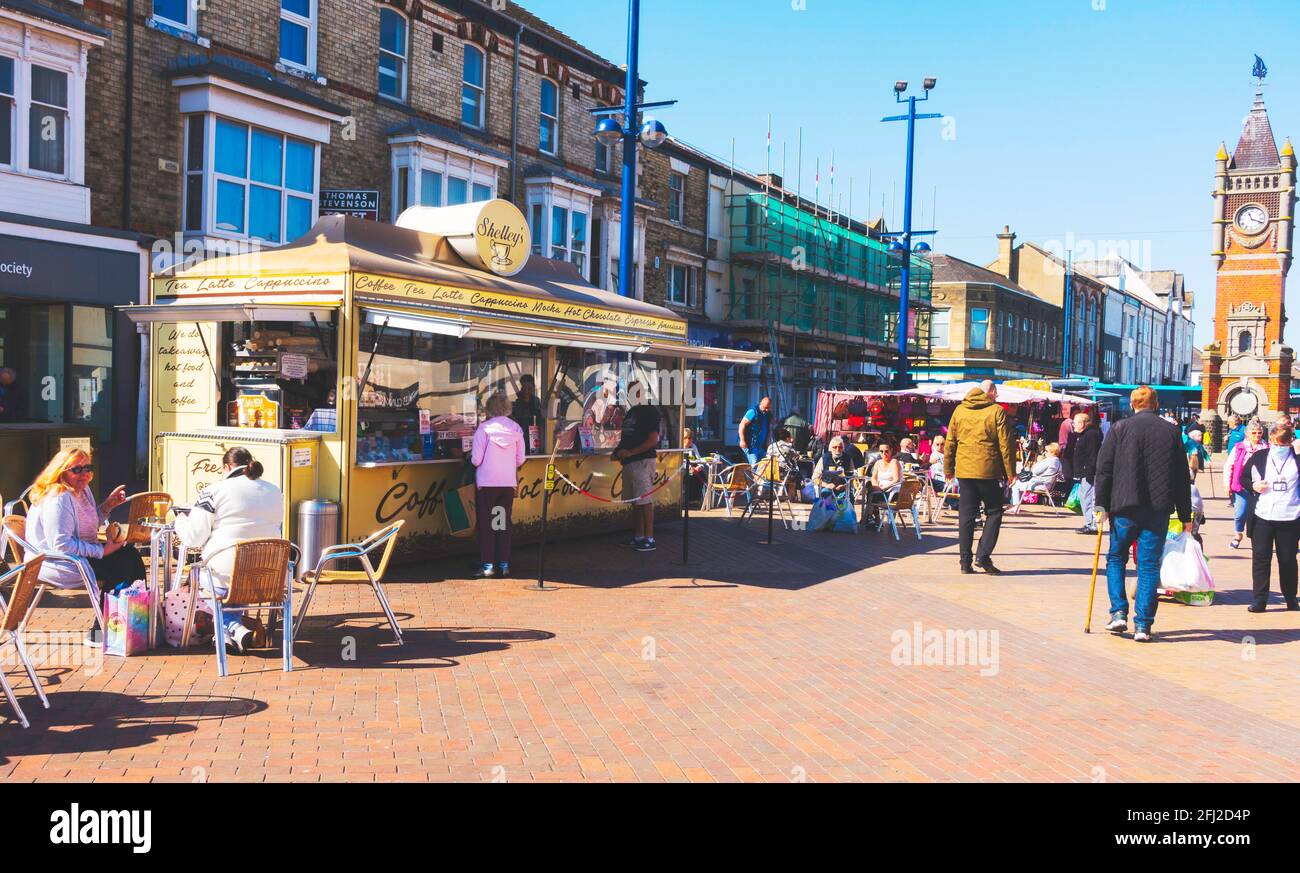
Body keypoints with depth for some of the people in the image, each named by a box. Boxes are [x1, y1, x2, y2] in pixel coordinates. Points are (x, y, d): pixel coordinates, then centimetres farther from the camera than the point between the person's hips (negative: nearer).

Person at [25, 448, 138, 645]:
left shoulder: (81, 490, 10)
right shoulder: (58, 499, -22)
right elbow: (61, 545, -28)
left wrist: (108, 505, 8)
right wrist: (102, 550, -24)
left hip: (79, 556, 10)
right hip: (57, 565, -10)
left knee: (130, 555, -1)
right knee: (124, 564, -18)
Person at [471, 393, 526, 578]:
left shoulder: (484, 428, -10)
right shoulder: (516, 428, 1)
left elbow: (476, 460, -11)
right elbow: (520, 460, 4)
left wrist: (472, 456, 11)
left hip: (487, 483, -3)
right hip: (509, 483, 3)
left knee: (486, 524, 4)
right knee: (504, 524, 12)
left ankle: (487, 566, 2)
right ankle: (504, 565, 12)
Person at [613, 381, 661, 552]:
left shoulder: (649, 412, -10)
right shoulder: (631, 413, 17)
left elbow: (653, 440, -16)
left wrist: (630, 452, -18)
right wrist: (618, 452, 9)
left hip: (643, 461, -9)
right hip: (629, 462, 9)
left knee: (645, 500, -8)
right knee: (636, 501, 12)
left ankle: (649, 539, -5)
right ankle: (638, 537, 18)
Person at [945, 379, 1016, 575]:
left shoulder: (959, 410, 9)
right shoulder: (997, 411, -3)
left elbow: (950, 442, 12)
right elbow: (1006, 444, -5)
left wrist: (948, 468, 19)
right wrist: (1010, 472, 0)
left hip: (964, 471, 4)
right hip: (988, 471, -4)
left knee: (966, 516, 7)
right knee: (994, 513, 8)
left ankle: (965, 562, 7)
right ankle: (983, 556, -4)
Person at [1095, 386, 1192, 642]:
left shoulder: (1120, 428, -1)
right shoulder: (1171, 431, 5)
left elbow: (1104, 469, -4)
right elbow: (1183, 477, 7)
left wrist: (1102, 505, 0)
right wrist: (1185, 515, 12)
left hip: (1125, 506, -1)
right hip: (1159, 509, 1)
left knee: (1116, 558, 16)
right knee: (1150, 565, 5)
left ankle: (1119, 613, 6)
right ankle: (1143, 625, 4)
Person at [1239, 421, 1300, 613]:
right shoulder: (1258, 457, 6)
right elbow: (1243, 477, 12)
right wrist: (1253, 486, -5)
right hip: (1262, 517, 1)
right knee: (1260, 557, 1)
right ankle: (1259, 599, 6)